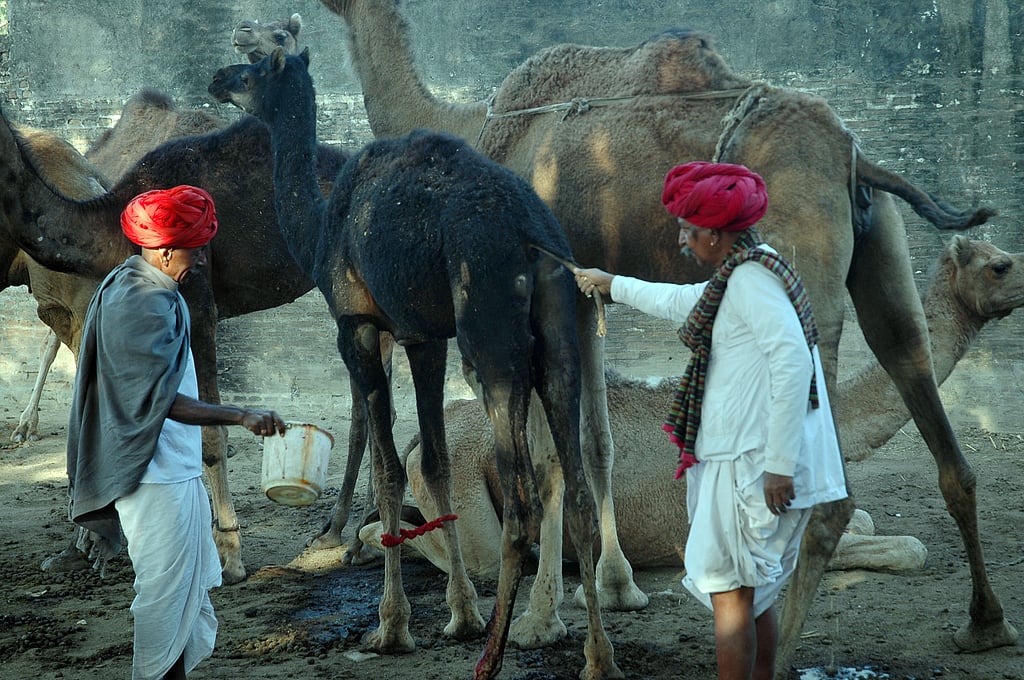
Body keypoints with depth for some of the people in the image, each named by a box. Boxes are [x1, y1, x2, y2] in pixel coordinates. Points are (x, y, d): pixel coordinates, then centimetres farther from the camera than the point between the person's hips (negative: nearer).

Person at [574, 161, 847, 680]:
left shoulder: (751, 278, -14)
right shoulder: (739, 277, 18)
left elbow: (794, 363, -24)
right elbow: (679, 302, 38)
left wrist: (778, 463, -26)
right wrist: (612, 284, 49)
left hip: (755, 461, -10)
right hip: (748, 459, 10)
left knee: (727, 590, -7)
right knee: (752, 594, 14)